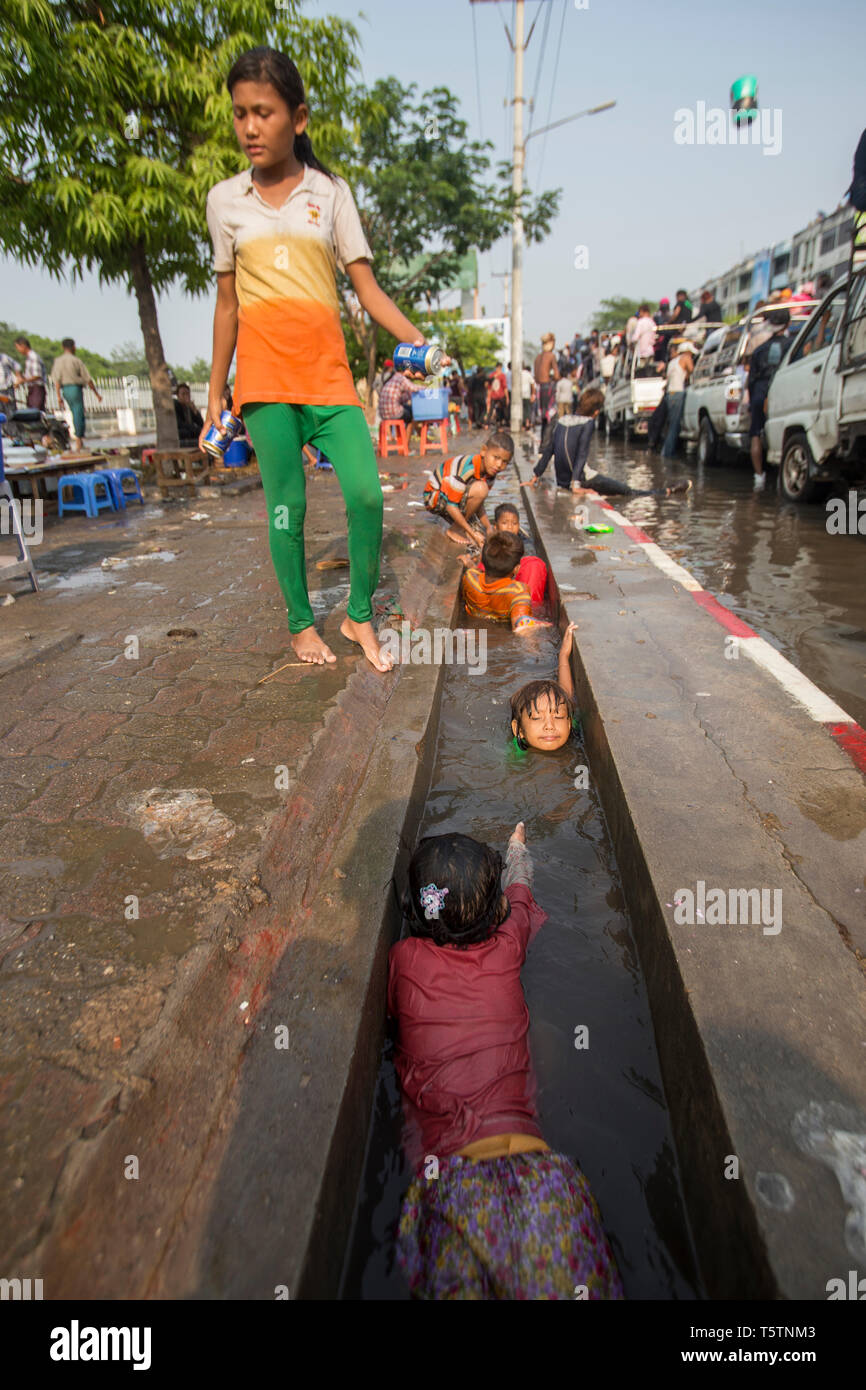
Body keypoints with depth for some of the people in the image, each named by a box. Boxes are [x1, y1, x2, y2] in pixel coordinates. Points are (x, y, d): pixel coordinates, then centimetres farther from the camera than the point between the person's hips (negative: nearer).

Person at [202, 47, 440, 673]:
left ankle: (360, 616, 8)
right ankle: (301, 623, 16)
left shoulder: (331, 192, 11)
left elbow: (367, 288, 6)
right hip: (265, 379, 0)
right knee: (287, 508, -1)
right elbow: (227, 304, 14)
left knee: (367, 493, -12)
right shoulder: (225, 200, 12)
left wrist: (421, 342, -10)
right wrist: (214, 396, 12)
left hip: (329, 374, 0)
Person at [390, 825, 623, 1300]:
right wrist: (517, 849, 51)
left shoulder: (403, 959, 3)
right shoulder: (507, 946, 5)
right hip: (519, 1142, 1)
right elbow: (519, 889, 29)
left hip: (437, 1156, 0)